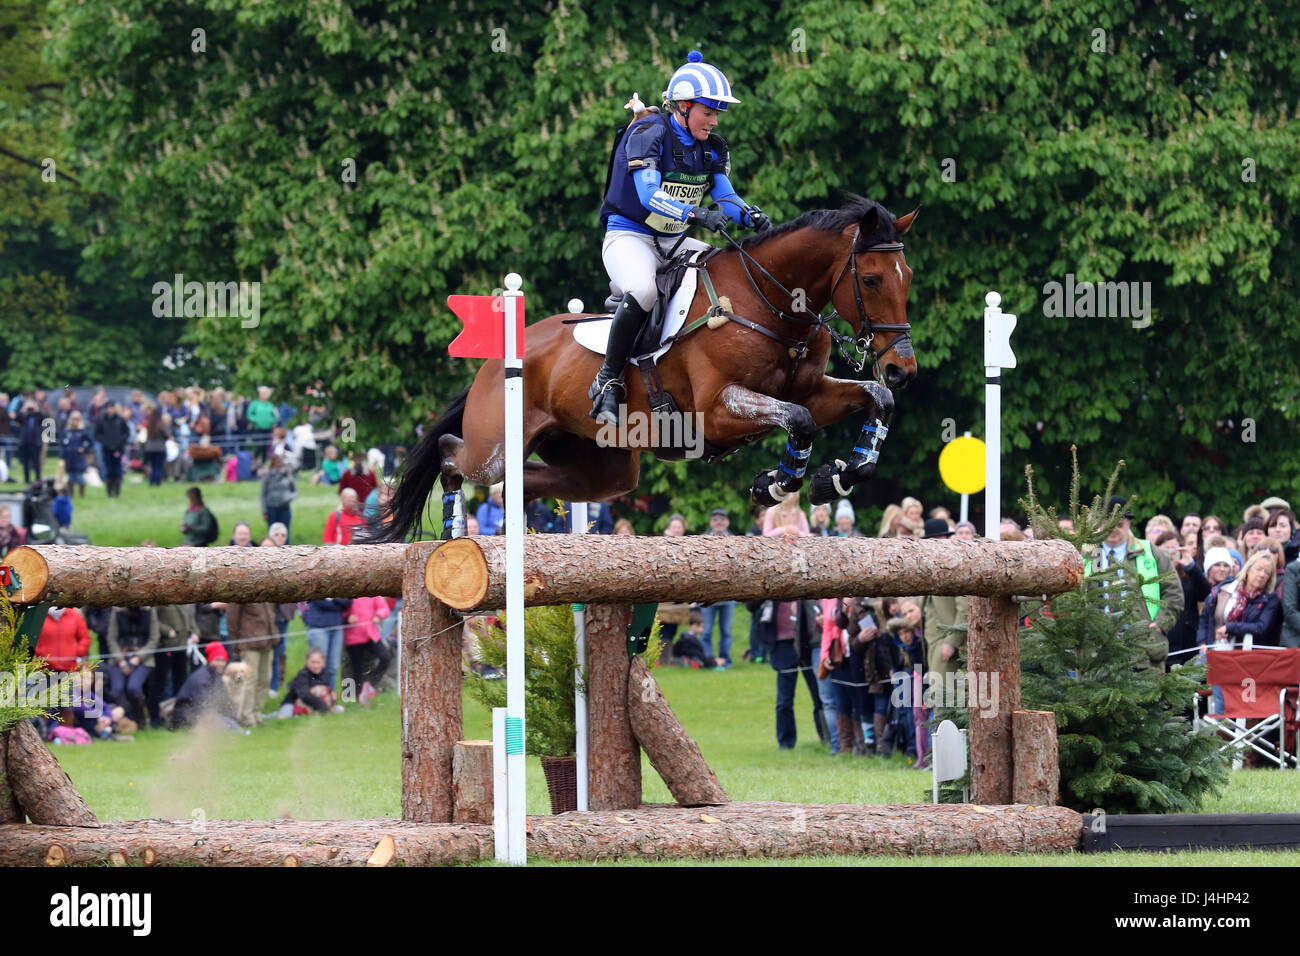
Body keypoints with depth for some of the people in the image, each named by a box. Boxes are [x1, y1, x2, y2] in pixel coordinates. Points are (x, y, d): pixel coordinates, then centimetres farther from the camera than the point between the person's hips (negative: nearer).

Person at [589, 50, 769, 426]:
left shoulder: (710, 148, 9)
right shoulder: (648, 134, -15)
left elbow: (726, 197, 4)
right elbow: (649, 196, -27)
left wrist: (751, 215, -20)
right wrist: (696, 215, -42)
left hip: (674, 243, 8)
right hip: (629, 236, -8)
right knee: (643, 291, -37)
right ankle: (608, 382, -25)